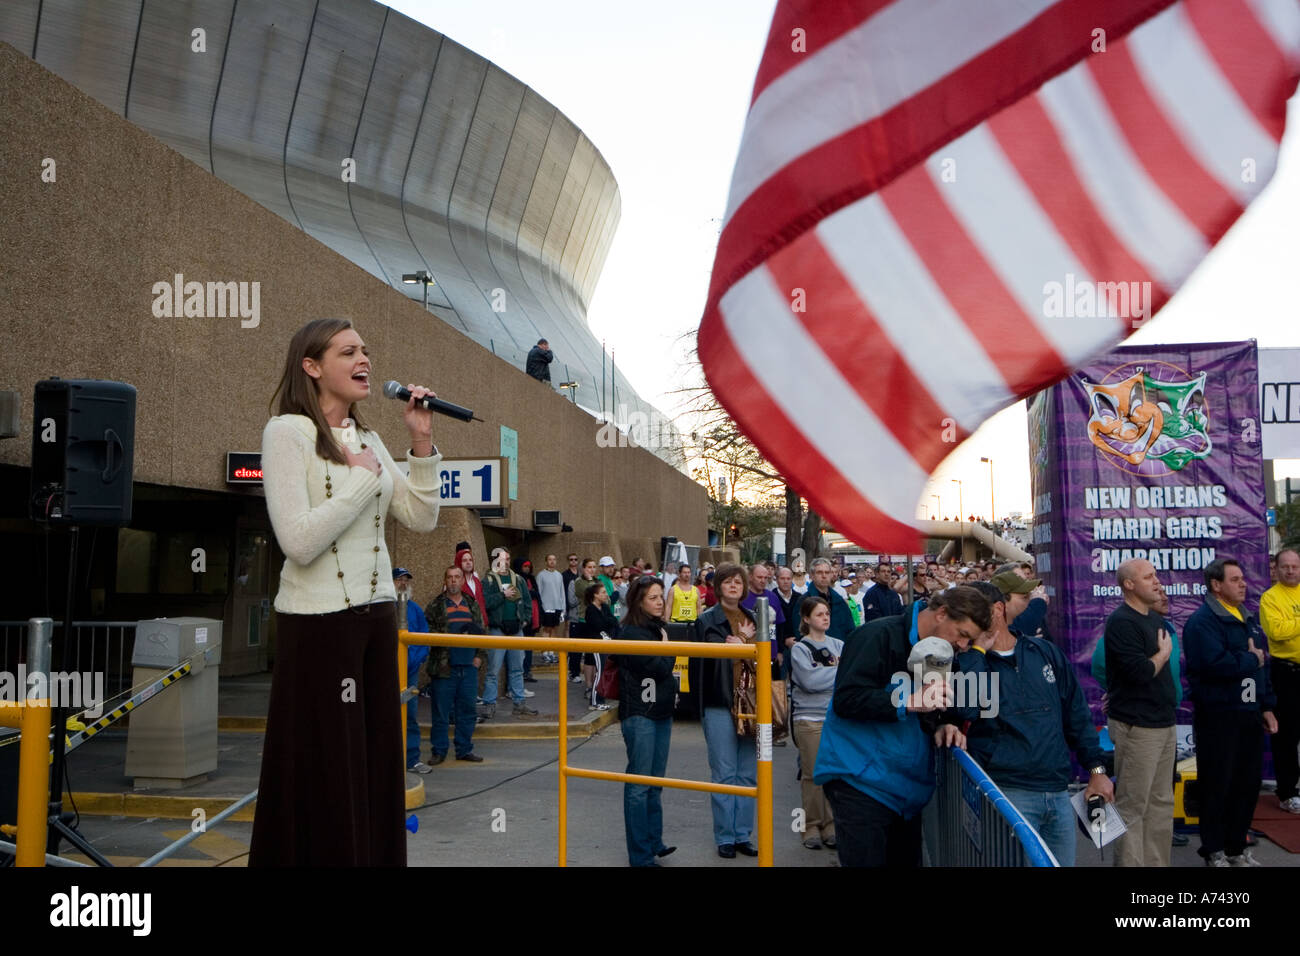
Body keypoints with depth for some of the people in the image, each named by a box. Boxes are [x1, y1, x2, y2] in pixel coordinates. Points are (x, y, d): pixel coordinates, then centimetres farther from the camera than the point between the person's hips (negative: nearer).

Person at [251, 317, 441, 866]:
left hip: (376, 615, 7)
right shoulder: (287, 431, -9)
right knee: (325, 777, 2)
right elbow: (299, 540, -20)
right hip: (318, 620, -7)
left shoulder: (366, 438, 12)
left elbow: (422, 518, 8)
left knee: (377, 767, 11)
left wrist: (421, 443, -1)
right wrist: (364, 476, -13)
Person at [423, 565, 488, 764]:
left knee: (467, 710, 9)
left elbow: (481, 632, 19)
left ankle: (464, 749, 19)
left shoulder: (472, 605, 15)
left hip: (469, 667, 4)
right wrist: (448, 636, -15)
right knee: (441, 712, 1)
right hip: (444, 667, -4)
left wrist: (480, 655, 8)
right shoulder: (435, 606, 2)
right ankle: (438, 751, 11)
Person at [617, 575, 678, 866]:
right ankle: (640, 855, 3)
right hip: (640, 714, -8)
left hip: (662, 712, 8)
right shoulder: (631, 633, -12)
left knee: (656, 782, 15)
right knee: (639, 784, -3)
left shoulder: (658, 629, 13)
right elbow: (659, 668, -18)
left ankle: (654, 842, 26)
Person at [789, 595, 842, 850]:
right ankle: (812, 827, 10)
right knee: (812, 775, 0)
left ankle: (831, 825, 13)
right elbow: (810, 680, -15)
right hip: (809, 718, -3)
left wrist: (826, 675, -14)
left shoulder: (839, 645, 11)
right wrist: (841, 671, -6)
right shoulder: (800, 648, -1)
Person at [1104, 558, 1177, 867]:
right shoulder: (1121, 622, -16)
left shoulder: (1153, 618, 14)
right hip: (1137, 726, -9)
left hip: (1163, 723, 9)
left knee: (1162, 804, 14)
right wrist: (1164, 652, -8)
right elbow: (1141, 671, -23)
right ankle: (1130, 862, 5)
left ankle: (1157, 862, 23)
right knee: (1132, 807, -2)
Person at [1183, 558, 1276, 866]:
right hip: (1219, 717, -8)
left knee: (1248, 783, 14)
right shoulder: (1203, 621, -15)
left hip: (1249, 714, 8)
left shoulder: (1247, 618, 14)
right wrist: (1251, 659, -13)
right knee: (1217, 785, 2)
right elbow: (1216, 664, -29)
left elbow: (1262, 665, 19)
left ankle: (1237, 847, 29)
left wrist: (1266, 707, 14)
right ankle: (1214, 851, 16)